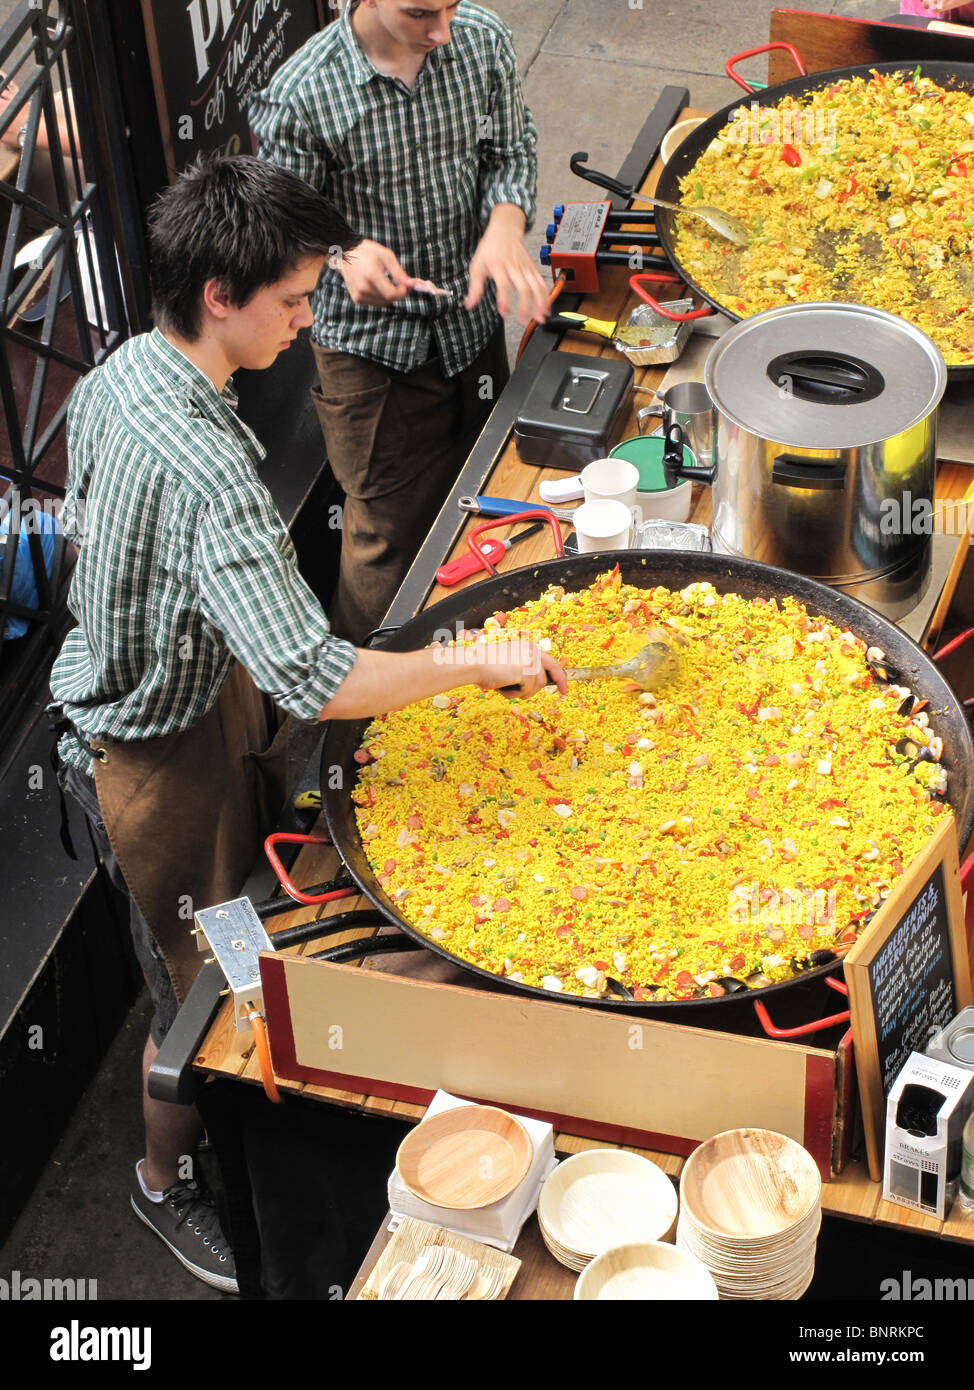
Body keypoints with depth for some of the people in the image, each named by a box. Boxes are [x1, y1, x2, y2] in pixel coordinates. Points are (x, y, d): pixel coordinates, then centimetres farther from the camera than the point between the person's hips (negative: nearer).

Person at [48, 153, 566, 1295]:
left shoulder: (116, 376, -7)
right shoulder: (206, 471, -38)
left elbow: (82, 526, 11)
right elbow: (319, 684, -43)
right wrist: (484, 661, -31)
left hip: (131, 679, 9)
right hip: (164, 755, -9)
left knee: (249, 929, 29)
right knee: (201, 990, 13)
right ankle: (166, 1181, 38)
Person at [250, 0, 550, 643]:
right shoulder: (299, 97, -24)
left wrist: (506, 224, -17)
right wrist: (346, 253, -33)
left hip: (472, 321, 5)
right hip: (373, 349, -5)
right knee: (391, 529, 8)